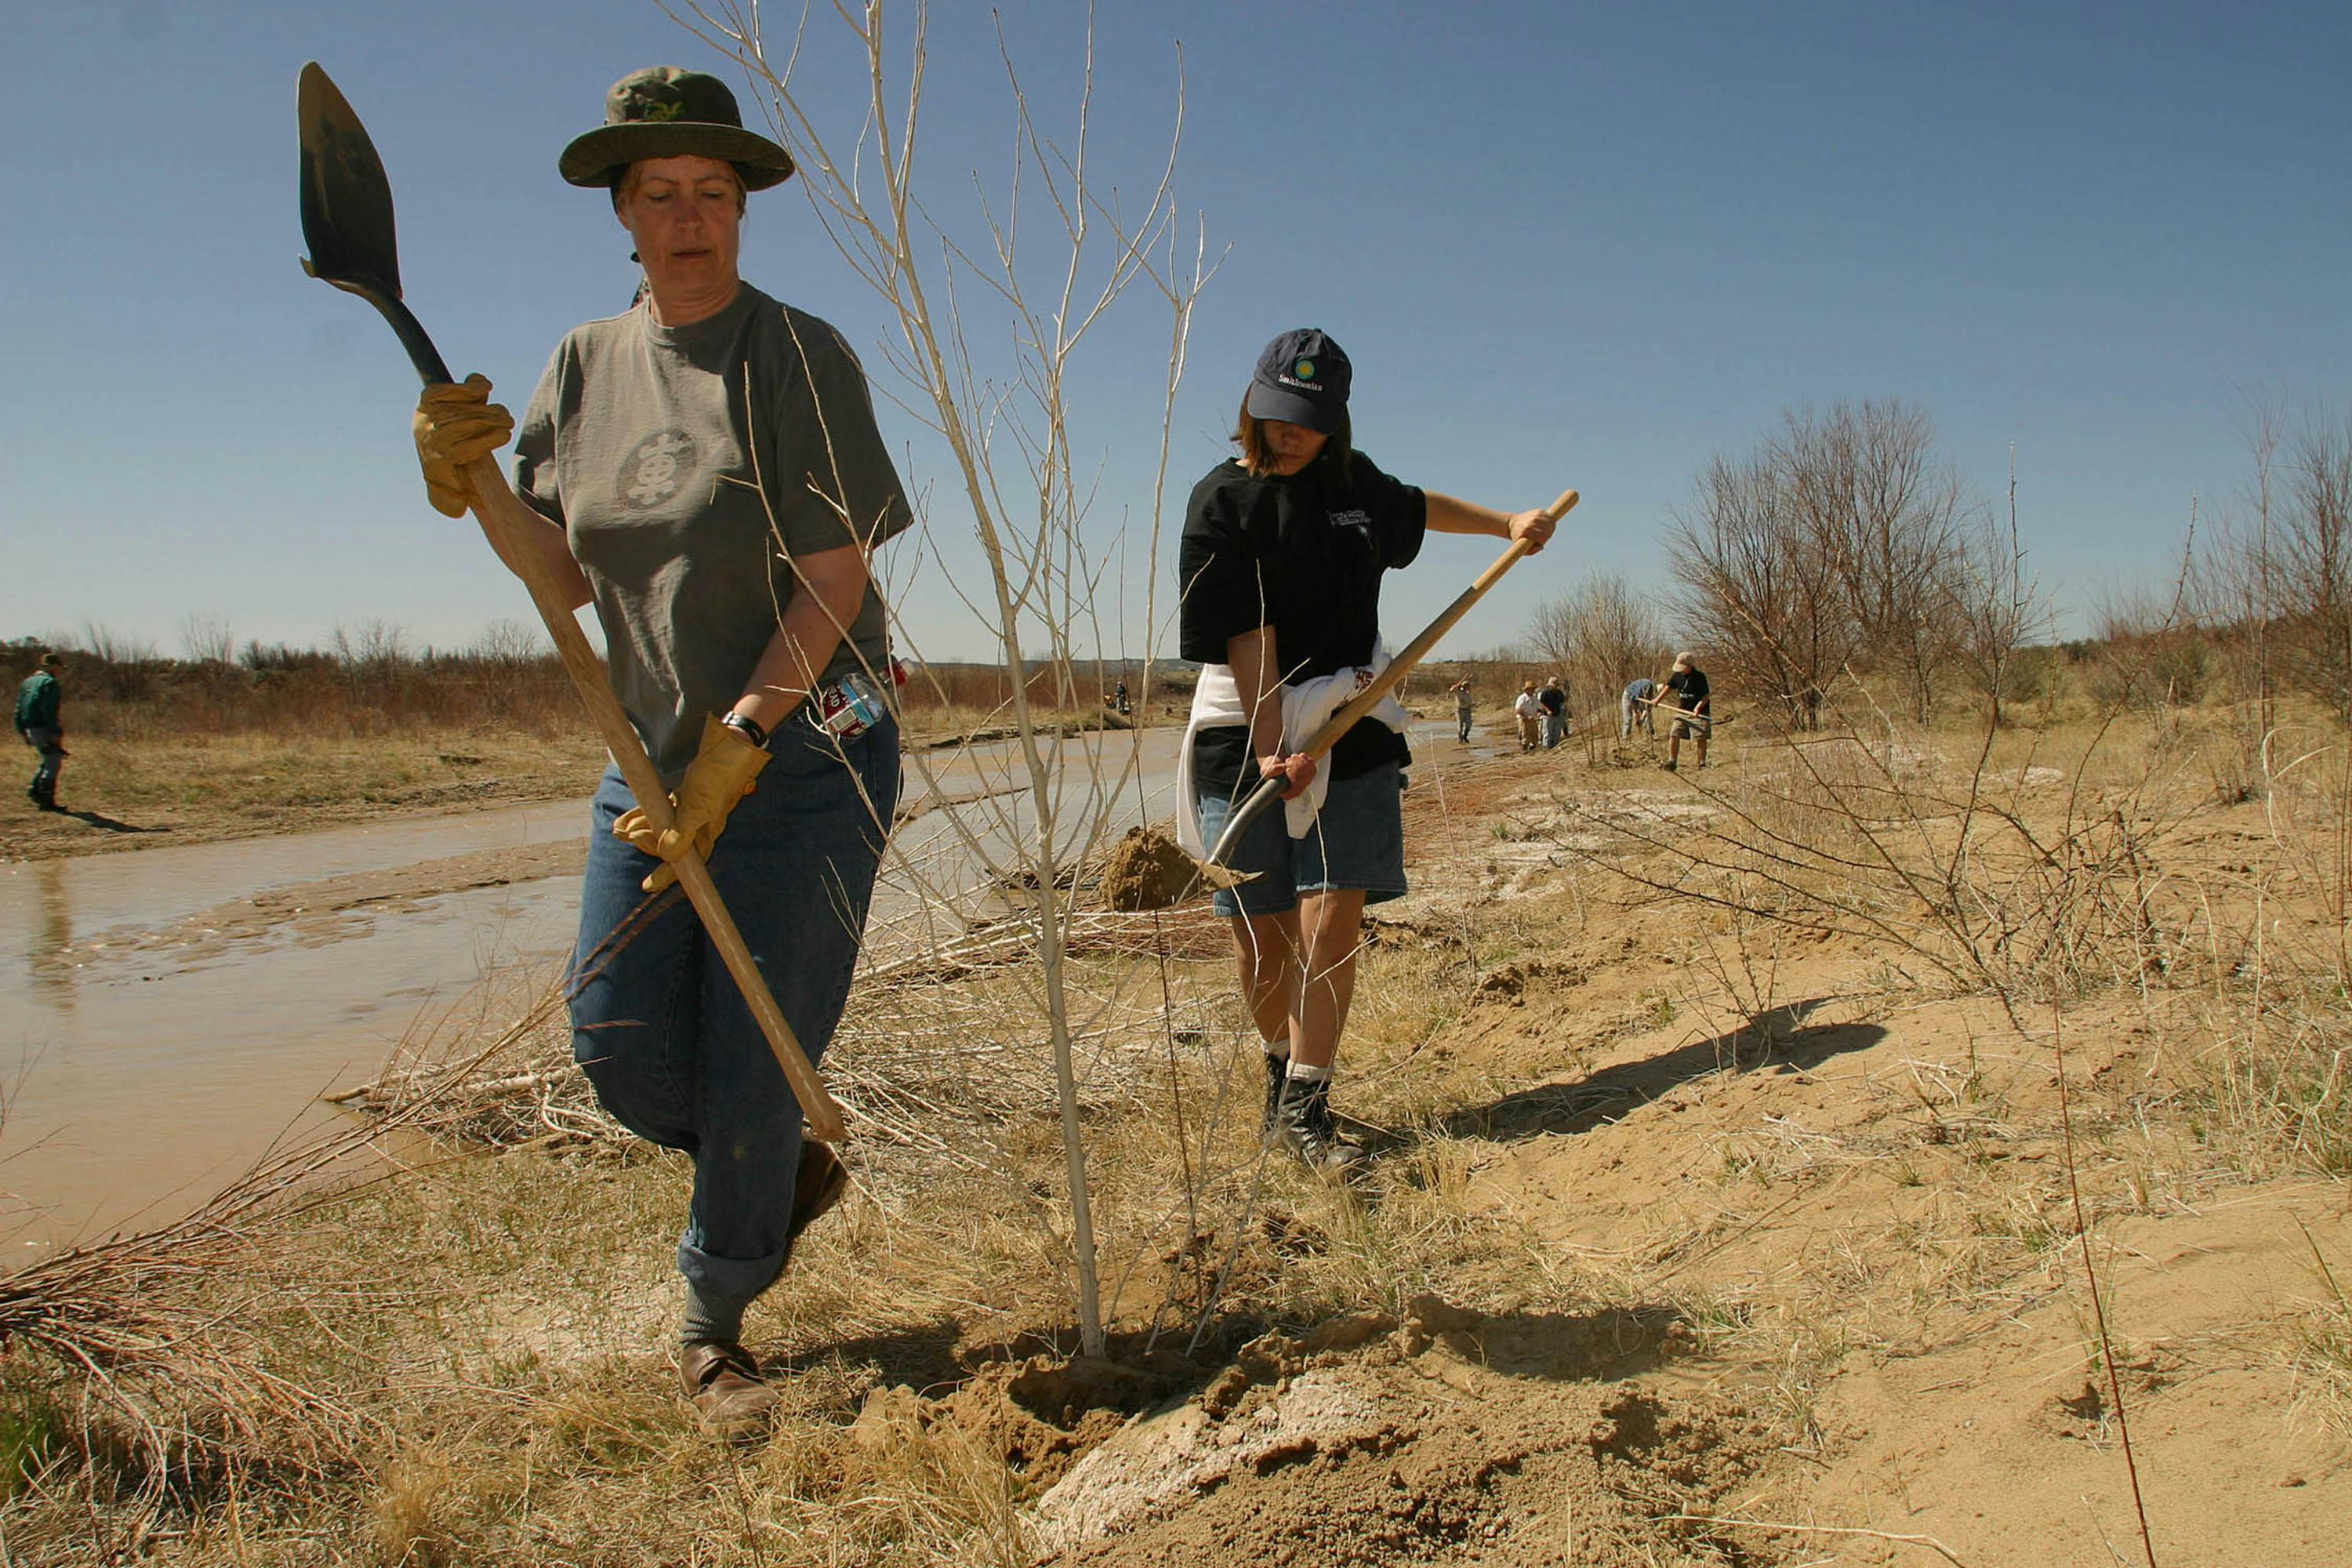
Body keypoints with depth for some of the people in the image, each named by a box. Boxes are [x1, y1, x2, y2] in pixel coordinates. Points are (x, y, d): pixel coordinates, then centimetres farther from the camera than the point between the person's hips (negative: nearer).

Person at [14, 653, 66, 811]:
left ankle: (35, 790, 15)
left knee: (48, 760, 22)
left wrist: (23, 731, 21)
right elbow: (50, 711, -21)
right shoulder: (50, 683, -11)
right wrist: (55, 732, -22)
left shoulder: (28, 682, 17)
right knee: (53, 763, -5)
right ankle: (47, 801, -7)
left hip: (31, 728, 9)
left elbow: (19, 710, 18)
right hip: (44, 728, -9)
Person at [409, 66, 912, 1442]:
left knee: (749, 1071, -2)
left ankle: (715, 1332, 21)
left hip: (804, 756, -5)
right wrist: (469, 489, -10)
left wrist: (735, 750, -19)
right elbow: (567, 577, 8)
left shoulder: (800, 355, -8)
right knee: (620, 1048, 3)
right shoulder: (588, 364, 9)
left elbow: (834, 582, -14)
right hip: (654, 761, 6)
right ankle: (790, 1175, 33)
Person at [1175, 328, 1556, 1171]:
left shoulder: (1354, 482, 9)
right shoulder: (1223, 502, -6)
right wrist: (1271, 748, -22)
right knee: (1261, 931, 3)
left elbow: (1415, 508, 34)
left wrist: (1506, 522, 40)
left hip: (1351, 729, 3)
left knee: (1333, 919, -9)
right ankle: (1282, 1065, 28)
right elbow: (1246, 638, -15)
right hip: (1248, 731, -3)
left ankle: (1304, 1107, -2)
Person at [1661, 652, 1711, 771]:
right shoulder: (1677, 675, 3)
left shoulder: (1699, 677, -13)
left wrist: (1698, 708, -29)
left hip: (1698, 712, -5)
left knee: (1701, 737, -4)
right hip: (1682, 711, 5)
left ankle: (1702, 763, 6)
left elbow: (1705, 695, -15)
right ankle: (1672, 762, 3)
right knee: (1674, 735, -3)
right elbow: (1669, 686, 21)